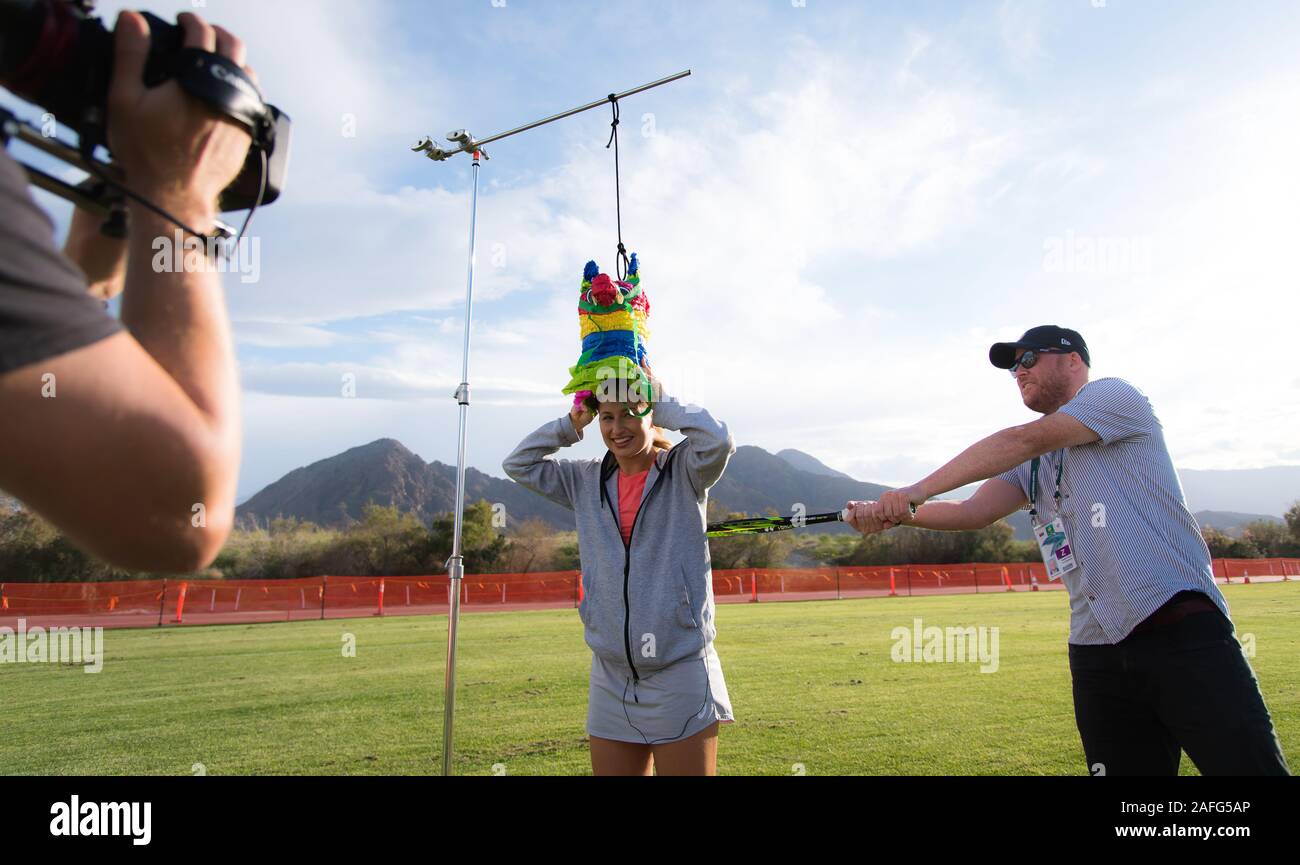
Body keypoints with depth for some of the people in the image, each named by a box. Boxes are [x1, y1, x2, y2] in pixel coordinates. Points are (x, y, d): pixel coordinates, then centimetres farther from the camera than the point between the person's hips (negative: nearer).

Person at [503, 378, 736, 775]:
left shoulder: (684, 471, -4)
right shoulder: (587, 481, 8)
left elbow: (718, 439, -24)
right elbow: (517, 464, 13)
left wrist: (660, 401, -10)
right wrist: (573, 422, 4)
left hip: (680, 674, -4)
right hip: (611, 678, 5)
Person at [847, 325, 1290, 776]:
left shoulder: (1115, 395, 0)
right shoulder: (1031, 463, 18)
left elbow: (1024, 440, -15)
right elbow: (974, 512, 3)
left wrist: (919, 489, -18)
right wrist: (895, 513, -14)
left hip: (1181, 632, -6)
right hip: (1096, 650, 6)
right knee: (1118, 765, 8)